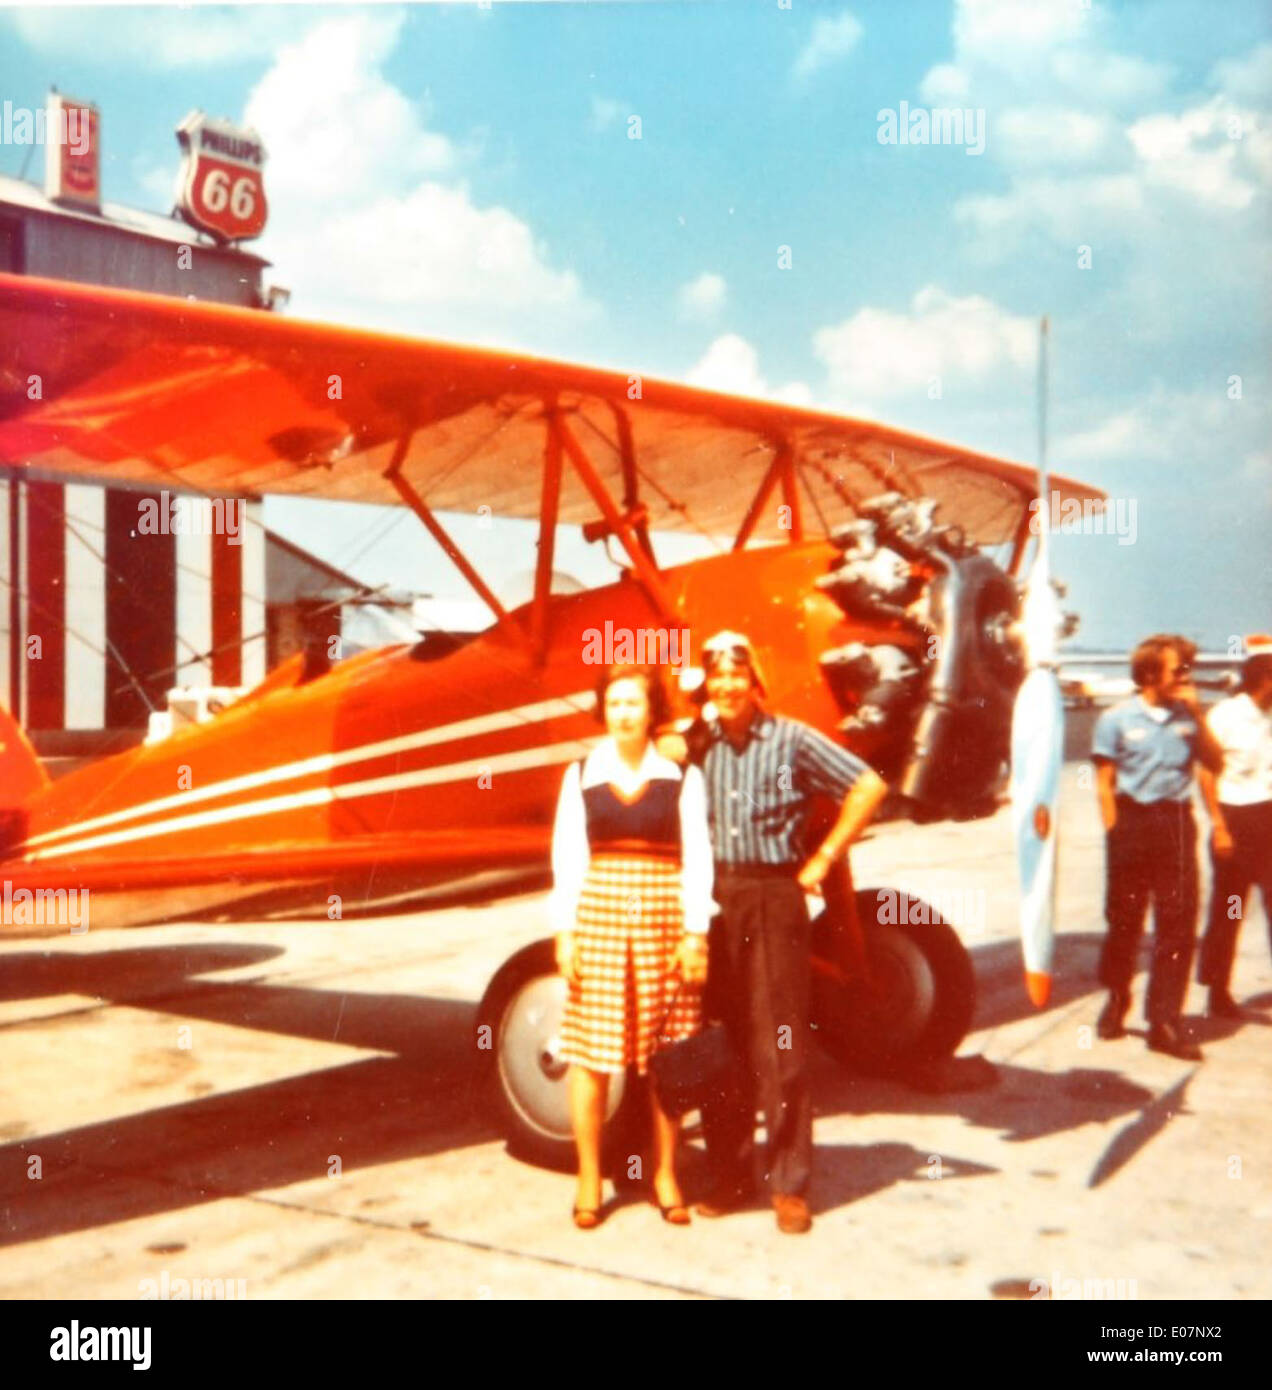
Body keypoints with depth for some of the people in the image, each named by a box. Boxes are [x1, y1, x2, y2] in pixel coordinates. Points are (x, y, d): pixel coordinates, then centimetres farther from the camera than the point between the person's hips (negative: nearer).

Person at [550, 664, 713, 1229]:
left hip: (664, 924, 0)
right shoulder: (582, 775, 6)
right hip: (599, 923, 1)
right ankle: (589, 1179, 13)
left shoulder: (681, 777, 3)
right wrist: (565, 932, 0)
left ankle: (666, 1174, 19)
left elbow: (697, 860, 1)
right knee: (589, 1052, 0)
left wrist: (695, 934, -5)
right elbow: (567, 857, 5)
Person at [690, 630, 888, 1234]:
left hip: (774, 897, -3)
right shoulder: (696, 745, 6)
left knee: (780, 1044, -1)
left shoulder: (792, 739, -3)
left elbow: (868, 787, -2)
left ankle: (789, 1184, 9)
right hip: (712, 899, 3)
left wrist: (822, 859, -2)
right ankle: (729, 1175, 20)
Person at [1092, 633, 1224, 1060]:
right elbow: (1104, 781, -1)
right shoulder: (1117, 719, -1)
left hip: (1176, 822, 2)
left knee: (1178, 923, -2)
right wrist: (1116, 832, -7)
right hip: (1133, 820, -2)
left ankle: (1165, 1022, 3)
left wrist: (1196, 715, -5)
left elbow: (1215, 763, 4)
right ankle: (1117, 999, 30)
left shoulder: (1186, 717, 8)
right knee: (1124, 918, 8)